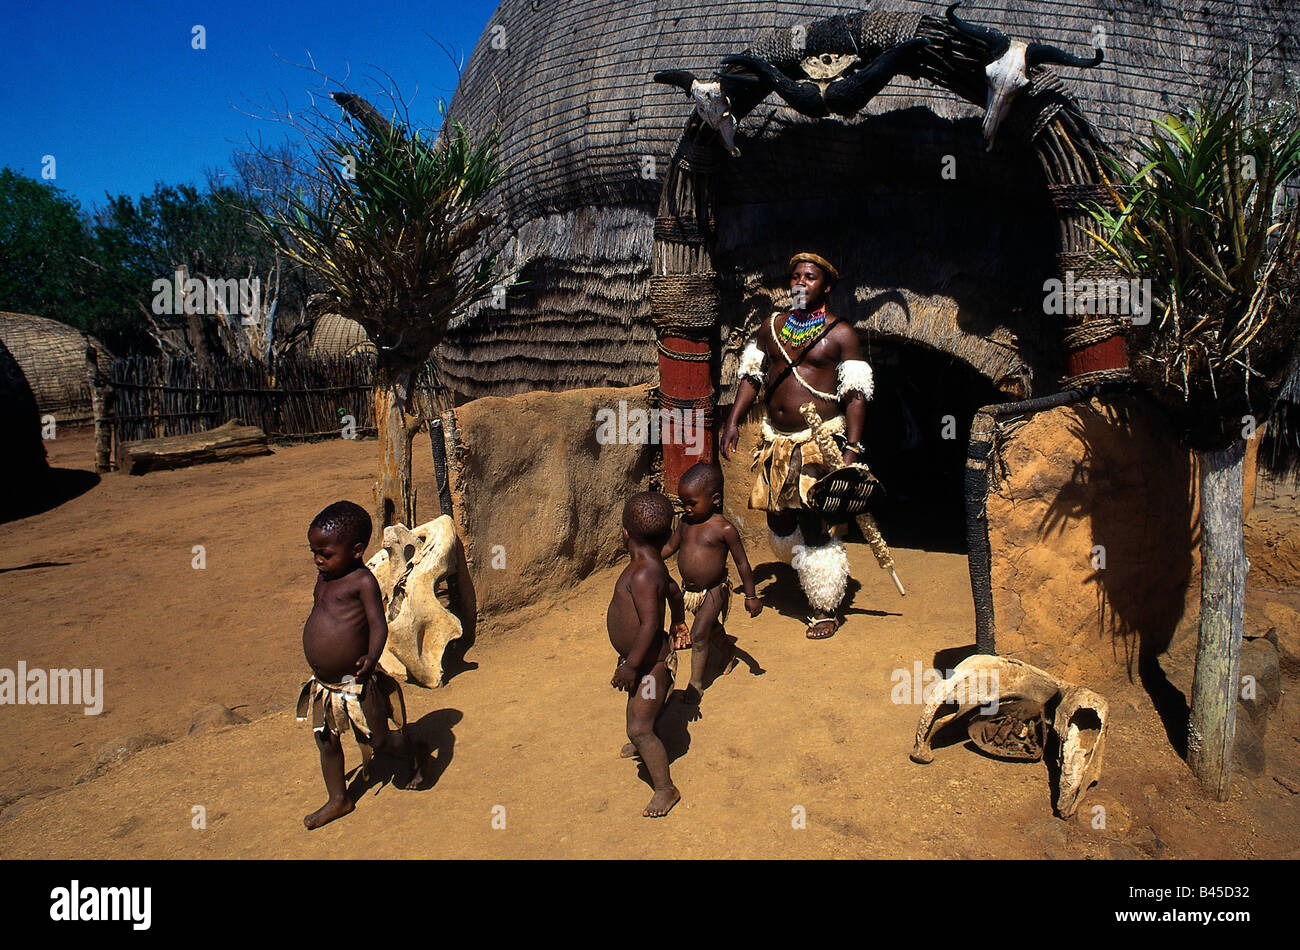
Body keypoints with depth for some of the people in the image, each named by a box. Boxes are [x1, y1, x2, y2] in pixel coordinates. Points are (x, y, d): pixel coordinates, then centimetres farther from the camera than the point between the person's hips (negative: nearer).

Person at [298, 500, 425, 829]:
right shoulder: (324, 579, 8)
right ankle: (338, 799, 35)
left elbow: (378, 624, -21)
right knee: (326, 742, 16)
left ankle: (415, 753, 33)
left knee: (378, 740, 4)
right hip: (323, 684, 8)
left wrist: (371, 658, -36)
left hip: (355, 683, -8)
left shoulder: (362, 581, -15)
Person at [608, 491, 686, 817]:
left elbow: (650, 625, -34)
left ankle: (665, 789, 9)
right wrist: (678, 622, 38)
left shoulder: (643, 574, -30)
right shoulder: (654, 566, 1)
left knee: (639, 729, -5)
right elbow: (674, 590, 19)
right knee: (637, 709, 33)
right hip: (645, 659, 11)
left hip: (651, 663, -11)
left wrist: (630, 667, -27)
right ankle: (645, 745, 60)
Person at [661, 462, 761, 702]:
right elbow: (670, 546, 12)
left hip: (714, 590, -6)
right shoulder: (685, 521, -4)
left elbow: (742, 563, -13)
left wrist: (751, 596, -9)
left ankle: (696, 683, 8)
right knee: (710, 628, 24)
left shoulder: (724, 529, -21)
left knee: (699, 633, -8)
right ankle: (730, 650, 53)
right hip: (689, 589, 6)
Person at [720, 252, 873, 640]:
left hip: (820, 442, -5)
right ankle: (807, 569, 40)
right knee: (778, 521, 11)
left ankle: (826, 608, 12)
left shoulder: (840, 334, -2)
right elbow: (751, 375, 17)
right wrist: (733, 422, 8)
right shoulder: (771, 327, 12)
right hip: (776, 441, 5)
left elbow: (856, 395, -6)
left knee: (814, 527, -5)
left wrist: (852, 448, -14)